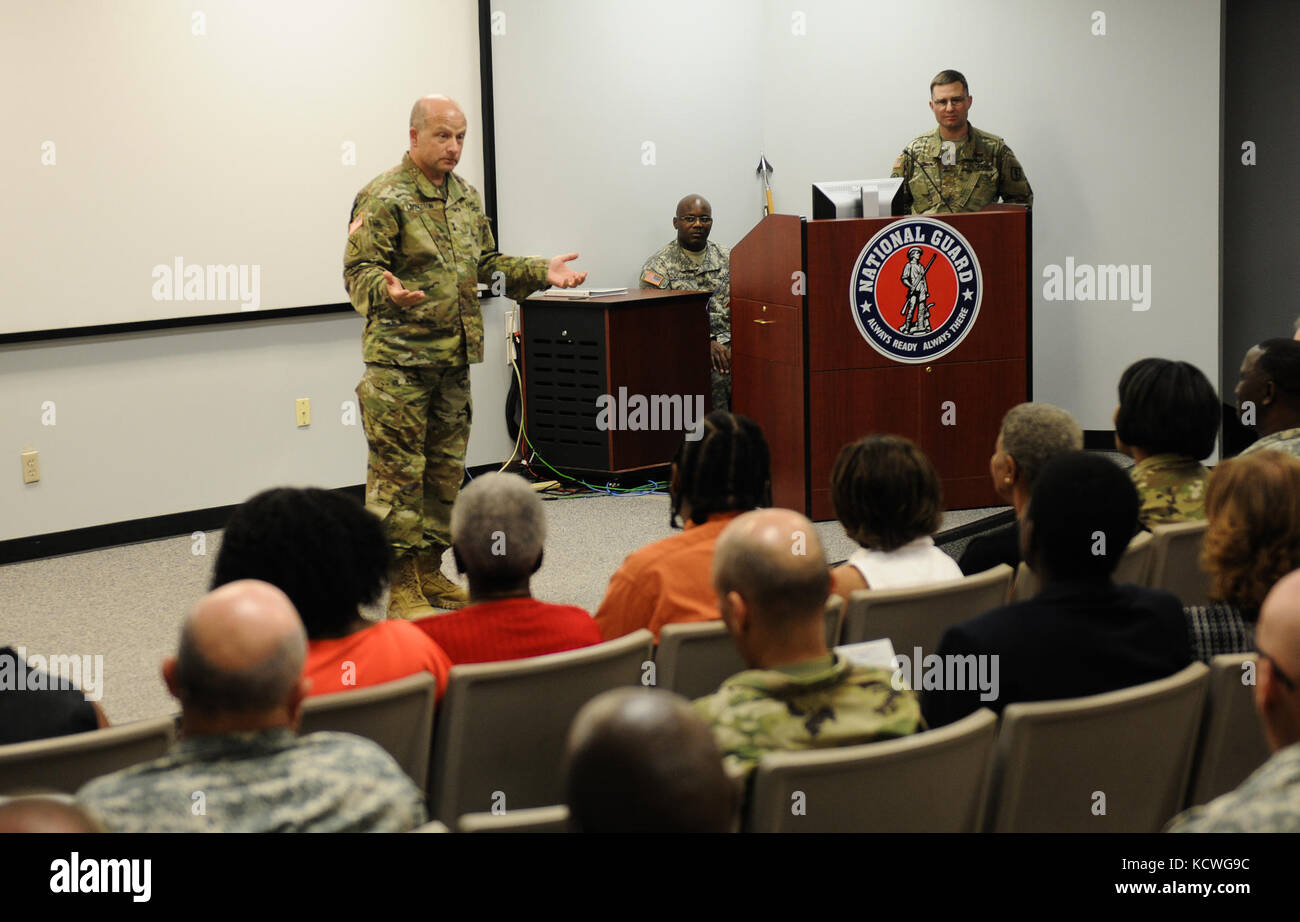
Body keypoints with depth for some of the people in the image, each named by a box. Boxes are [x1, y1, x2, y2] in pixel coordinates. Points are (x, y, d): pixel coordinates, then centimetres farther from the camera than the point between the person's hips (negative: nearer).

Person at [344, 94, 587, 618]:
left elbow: (486, 263, 21)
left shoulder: (466, 197, 15)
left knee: (445, 469, 13)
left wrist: (541, 273, 8)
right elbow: (358, 268, -15)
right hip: (399, 359, -8)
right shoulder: (384, 198, -10)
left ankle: (428, 571, 24)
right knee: (398, 471, -6)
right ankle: (397, 586, -1)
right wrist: (386, 290, -37)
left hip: (454, 358, 8)